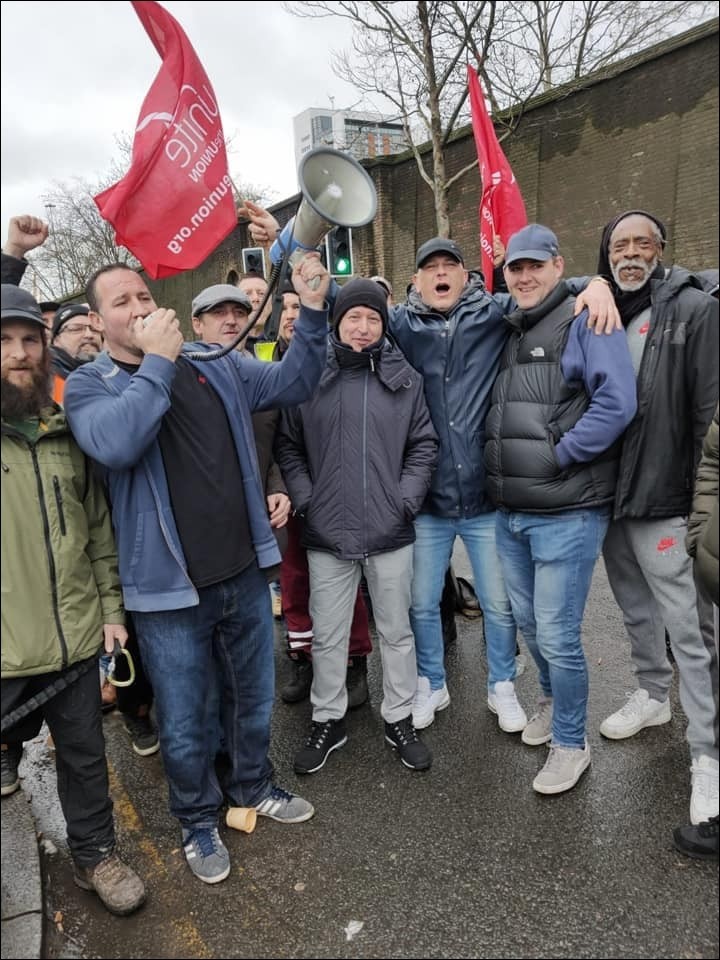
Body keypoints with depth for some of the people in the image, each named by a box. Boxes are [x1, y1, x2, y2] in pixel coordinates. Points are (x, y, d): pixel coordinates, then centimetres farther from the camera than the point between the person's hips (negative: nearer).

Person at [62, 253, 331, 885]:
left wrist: (313, 312, -7)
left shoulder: (215, 366, 4)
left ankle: (254, 786, 49)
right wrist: (158, 362, -23)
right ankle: (199, 821, 40)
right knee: (184, 724, 13)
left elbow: (293, 383, 6)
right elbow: (114, 443, -27)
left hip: (244, 572, 4)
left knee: (254, 698, 23)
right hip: (170, 590, -4)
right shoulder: (88, 386, -7)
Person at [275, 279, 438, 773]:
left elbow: (424, 444, 4)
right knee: (328, 636, 12)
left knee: (397, 631, 14)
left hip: (390, 531, 1)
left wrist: (407, 499, -6)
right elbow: (287, 445, 4)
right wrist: (304, 498, -5)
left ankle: (400, 719, 33)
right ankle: (328, 721, 32)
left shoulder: (404, 377, 1)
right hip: (327, 533, 0)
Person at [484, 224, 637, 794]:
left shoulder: (585, 320, -7)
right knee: (527, 621, 19)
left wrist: (558, 455, -18)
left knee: (557, 635, -1)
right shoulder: (507, 332, 15)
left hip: (566, 514, -7)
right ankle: (554, 702, 45)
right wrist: (500, 463, 7)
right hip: (510, 513, 7)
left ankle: (571, 744, 21)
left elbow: (617, 402, -19)